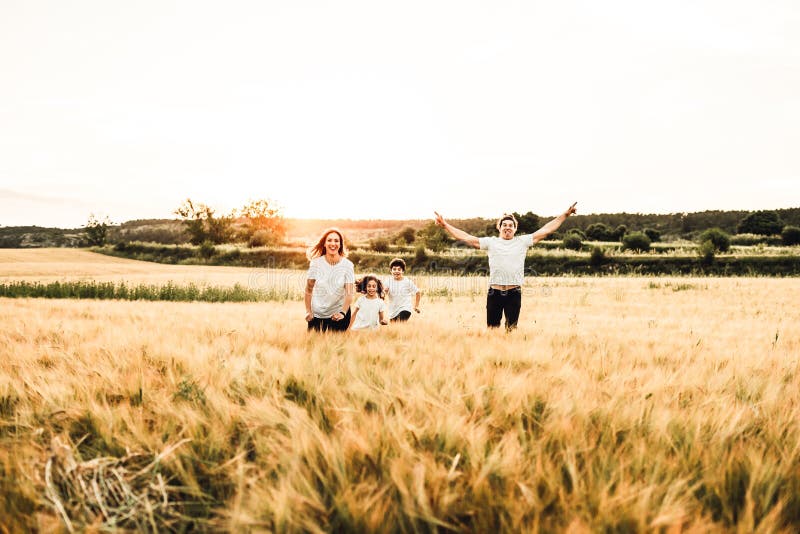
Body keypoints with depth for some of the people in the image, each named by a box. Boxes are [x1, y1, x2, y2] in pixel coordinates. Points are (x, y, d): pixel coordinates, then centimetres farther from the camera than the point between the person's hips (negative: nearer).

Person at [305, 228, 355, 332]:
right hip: (317, 314, 1)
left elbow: (349, 293, -14)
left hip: (338, 313, -1)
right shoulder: (316, 263, -7)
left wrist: (343, 313, -26)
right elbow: (309, 289, 0)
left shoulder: (347, 265, -10)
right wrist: (308, 311, -5)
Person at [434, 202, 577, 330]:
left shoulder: (523, 241, 10)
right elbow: (465, 237, 7)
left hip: (514, 293, 0)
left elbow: (546, 230, 9)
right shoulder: (491, 242, 9)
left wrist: (565, 214, 6)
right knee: (492, 328, 5)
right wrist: (445, 225, 2)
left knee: (512, 328, 6)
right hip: (494, 292, 0)